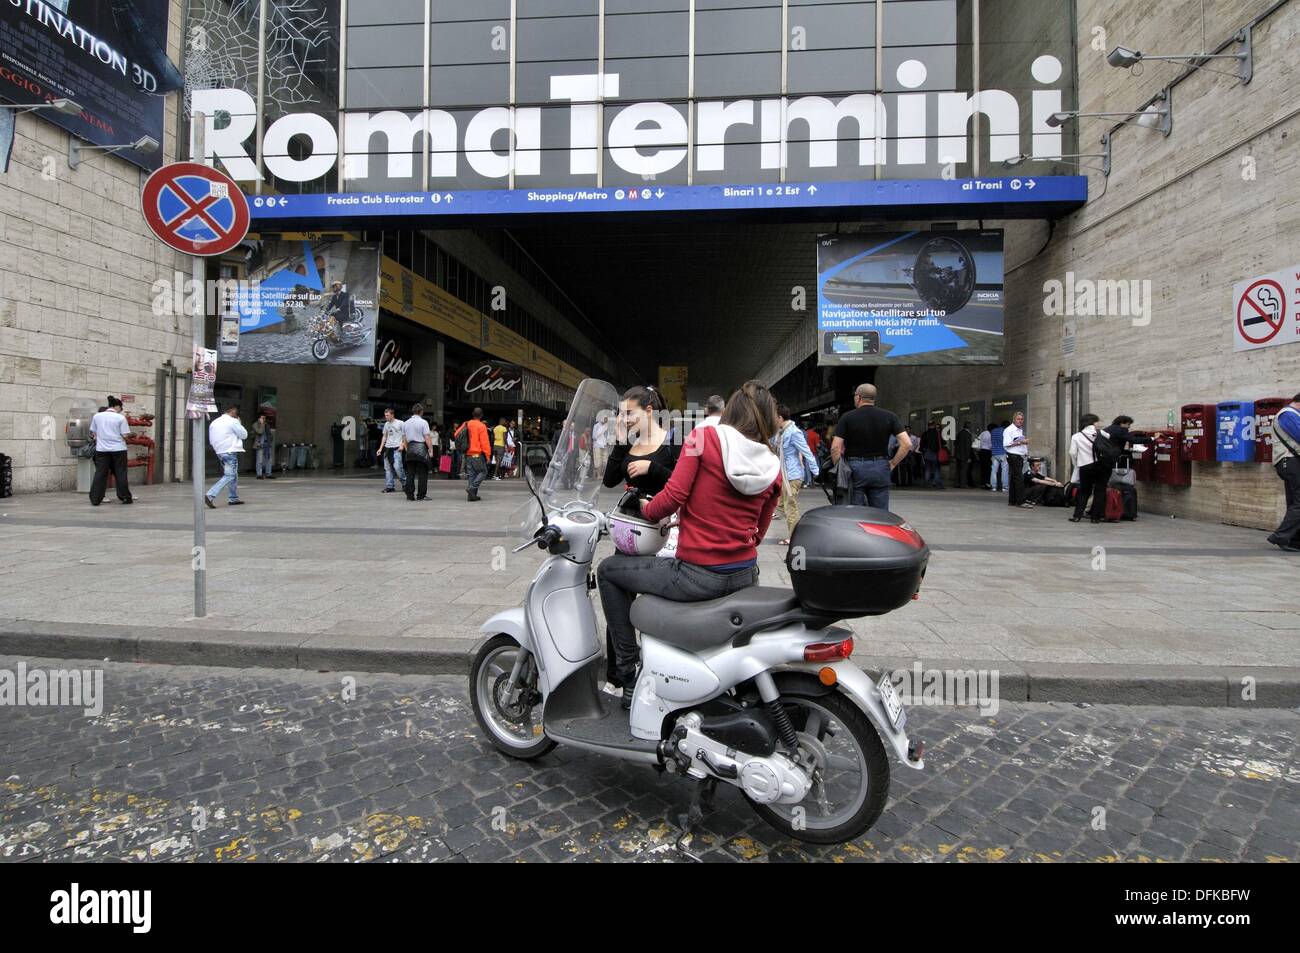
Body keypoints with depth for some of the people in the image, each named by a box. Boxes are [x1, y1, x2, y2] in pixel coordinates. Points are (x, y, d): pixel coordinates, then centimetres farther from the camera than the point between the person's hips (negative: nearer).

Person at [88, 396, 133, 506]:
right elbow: (125, 435, -8)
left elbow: (93, 433, 11)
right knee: (120, 473, 6)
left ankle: (95, 499, 5)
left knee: (100, 474, 5)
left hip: (101, 449, 3)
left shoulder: (97, 416, 4)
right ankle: (125, 498, 11)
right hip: (118, 449, -3)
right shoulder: (120, 417, -7)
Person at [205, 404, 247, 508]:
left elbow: (211, 440, 16)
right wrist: (239, 423, 8)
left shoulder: (214, 423, 13)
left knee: (234, 475, 18)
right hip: (230, 452, -9)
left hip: (220, 452, 9)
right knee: (229, 476, -8)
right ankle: (210, 495, -19)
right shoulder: (233, 421, -10)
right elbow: (244, 435, -4)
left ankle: (234, 498, 23)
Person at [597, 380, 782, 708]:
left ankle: (627, 672, 15)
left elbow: (674, 495, -14)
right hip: (745, 577, 6)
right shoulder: (773, 468, 7)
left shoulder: (704, 437, -6)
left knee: (608, 571, 15)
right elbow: (757, 532, 12)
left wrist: (646, 510, 6)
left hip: (697, 576, -6)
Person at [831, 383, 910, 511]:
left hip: (854, 468, -2)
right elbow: (907, 444, -5)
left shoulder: (847, 417, -2)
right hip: (880, 469, 2)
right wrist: (892, 463, 4)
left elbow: (835, 448, -9)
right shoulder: (889, 416, 3)